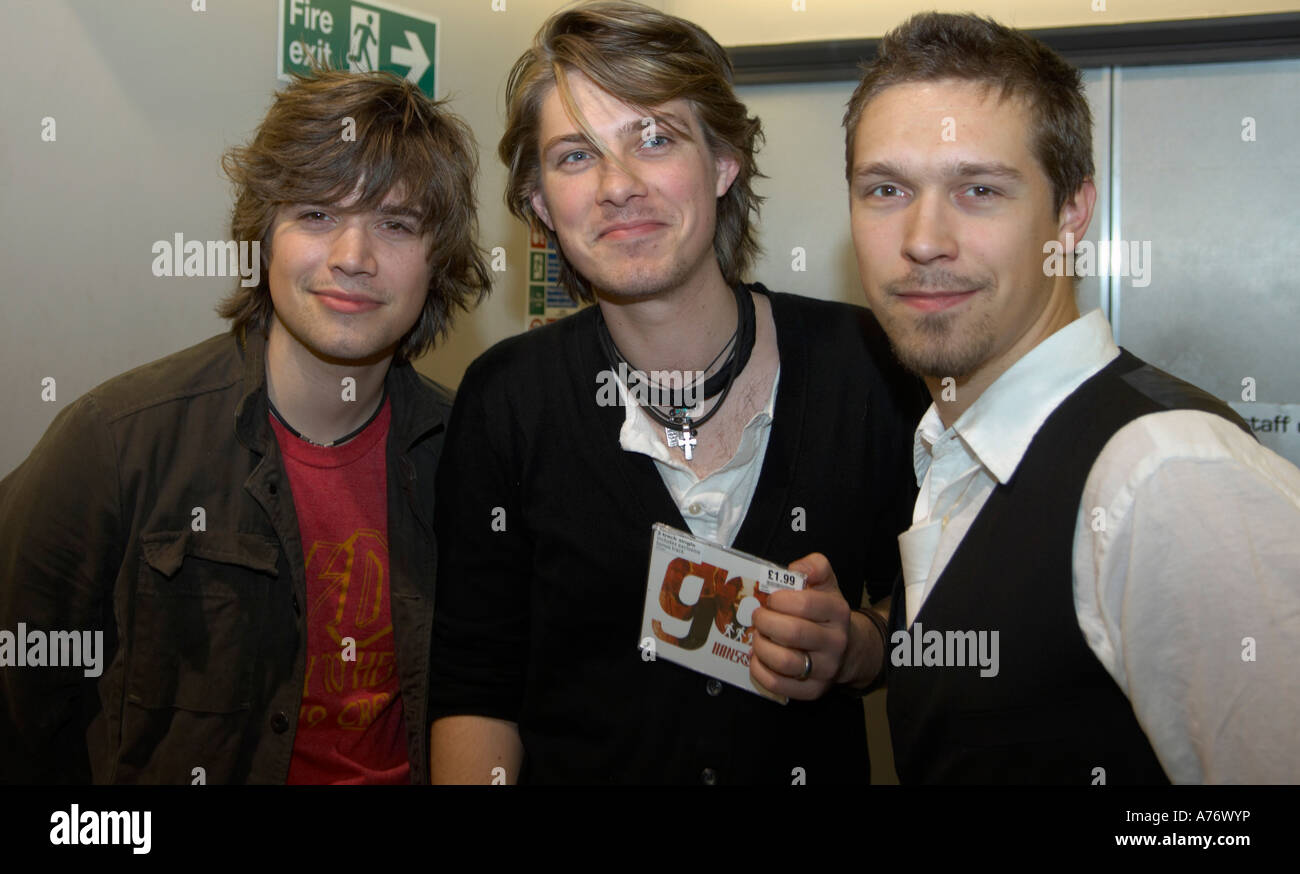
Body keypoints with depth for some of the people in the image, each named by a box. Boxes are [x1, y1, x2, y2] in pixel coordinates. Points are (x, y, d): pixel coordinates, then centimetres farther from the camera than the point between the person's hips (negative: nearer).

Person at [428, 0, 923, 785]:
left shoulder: (864, 362, -7)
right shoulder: (505, 399, -7)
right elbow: (474, 690, -2)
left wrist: (854, 649, -14)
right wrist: (480, 773, -17)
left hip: (816, 764, 1)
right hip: (575, 770, 0)